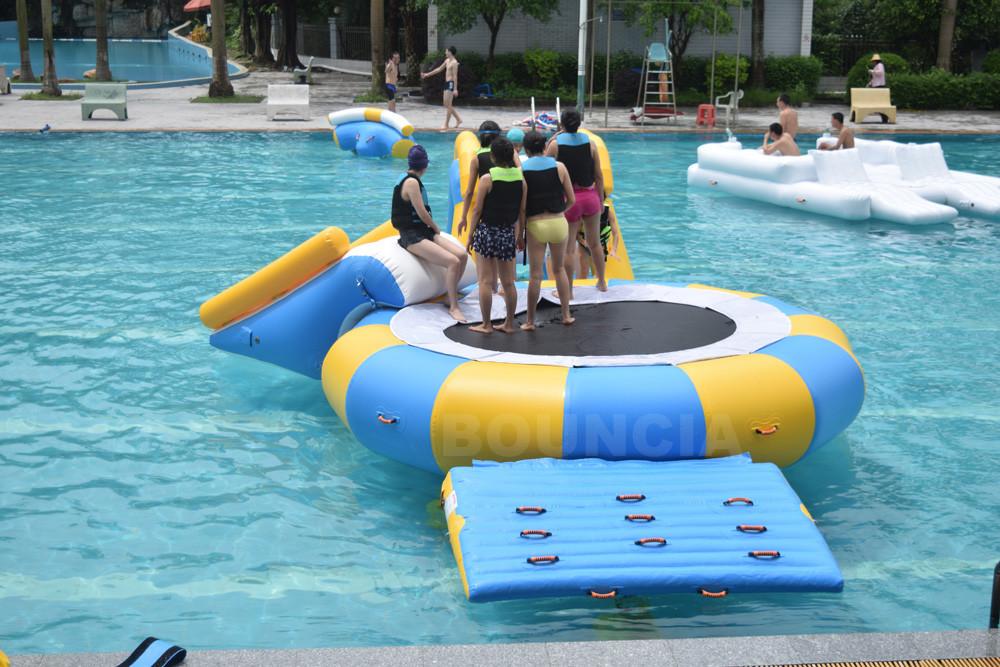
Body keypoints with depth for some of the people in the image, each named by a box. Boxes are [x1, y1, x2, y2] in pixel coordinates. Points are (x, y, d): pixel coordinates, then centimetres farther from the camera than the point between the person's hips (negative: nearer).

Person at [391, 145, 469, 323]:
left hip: (424, 232, 9)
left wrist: (433, 229, 13)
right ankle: (453, 307, -13)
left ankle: (450, 298, 6)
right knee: (453, 262, -23)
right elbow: (422, 213, -15)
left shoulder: (411, 180, 15)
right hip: (412, 236, -9)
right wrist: (436, 229, 2)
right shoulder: (411, 182, -15)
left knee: (462, 255, -6)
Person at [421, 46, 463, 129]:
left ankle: (446, 125, -5)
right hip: (447, 83, 10)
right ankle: (458, 120, 21)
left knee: (448, 105, -7)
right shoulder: (447, 61, 14)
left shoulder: (454, 62, -13)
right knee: (446, 104, 12)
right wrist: (427, 74, 28)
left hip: (451, 83, -10)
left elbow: (455, 76, -18)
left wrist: (455, 89, -23)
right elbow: (439, 69, 26)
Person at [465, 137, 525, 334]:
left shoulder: (487, 179, -12)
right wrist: (520, 236, 15)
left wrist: (470, 236, 0)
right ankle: (509, 324, 18)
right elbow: (522, 211, 5)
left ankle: (486, 324, 5)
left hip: (487, 231, -5)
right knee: (508, 282, 11)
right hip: (508, 233, 5)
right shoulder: (521, 178, 0)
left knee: (485, 281, 2)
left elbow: (477, 210, -9)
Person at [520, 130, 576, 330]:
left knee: (535, 275, 4)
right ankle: (566, 315, 22)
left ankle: (530, 321, 12)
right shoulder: (559, 167, -1)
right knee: (559, 269, 19)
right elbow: (572, 200, 2)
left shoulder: (521, 170, -6)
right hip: (559, 223, 2)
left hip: (535, 225, -2)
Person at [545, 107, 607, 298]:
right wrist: (601, 200, 13)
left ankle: (568, 291, 12)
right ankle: (602, 282, 33)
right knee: (595, 243, 19)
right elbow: (598, 176, 2)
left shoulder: (555, 144, -9)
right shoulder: (589, 143, -1)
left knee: (568, 248, 5)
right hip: (590, 196, 3)